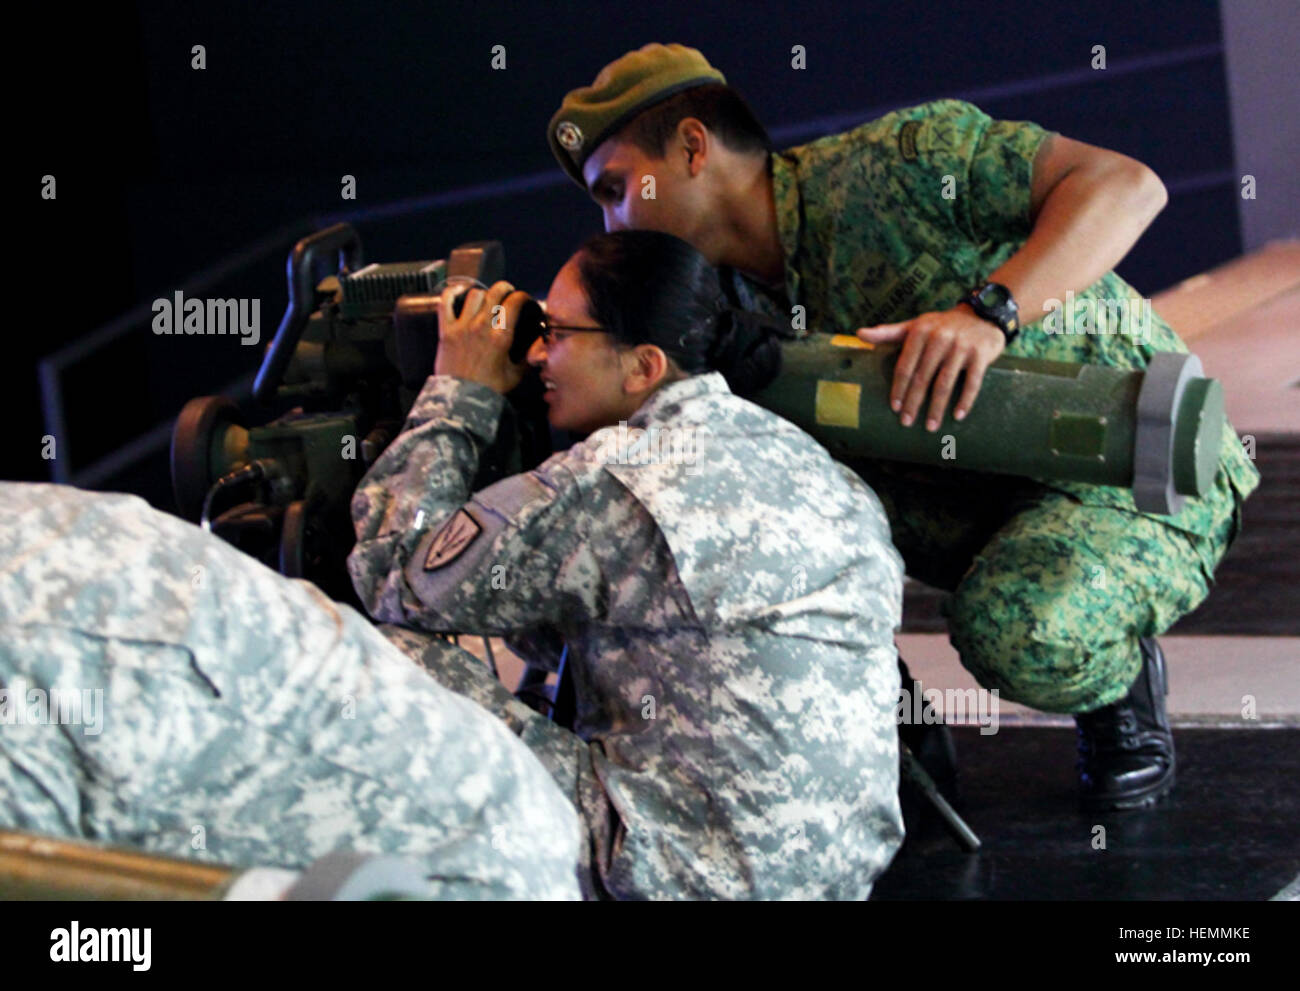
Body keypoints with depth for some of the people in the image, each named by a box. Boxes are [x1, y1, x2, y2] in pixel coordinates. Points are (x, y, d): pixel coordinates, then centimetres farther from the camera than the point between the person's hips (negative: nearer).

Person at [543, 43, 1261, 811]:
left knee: (1018, 630, -36)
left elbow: (1126, 185, -25)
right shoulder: (739, 304, 4)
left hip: (1143, 478, -7)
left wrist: (989, 311, -38)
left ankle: (1119, 683, 0)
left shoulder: (885, 167, -18)